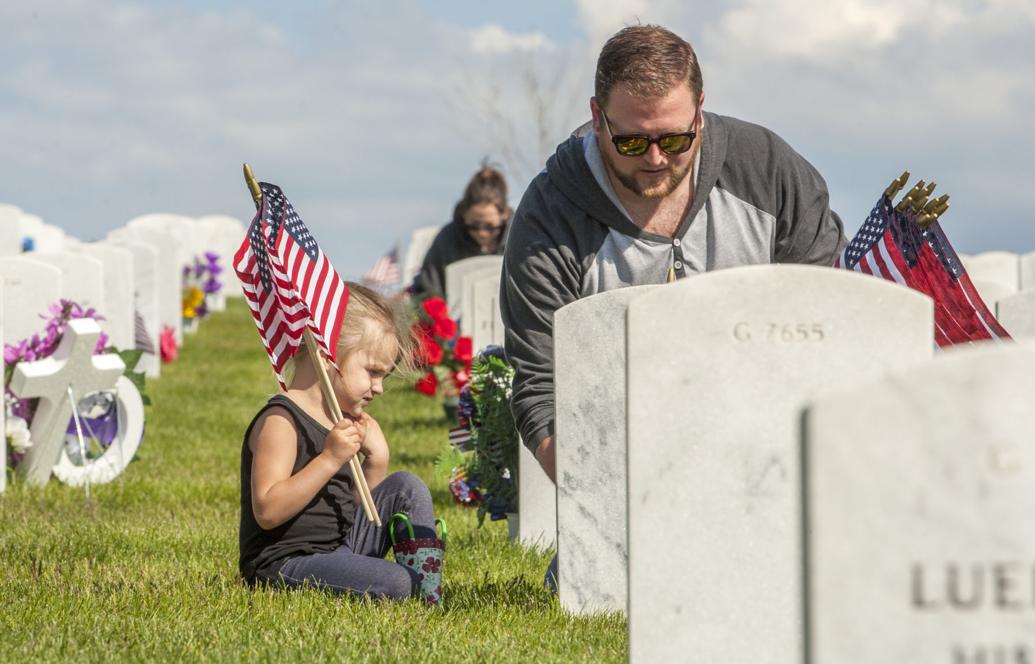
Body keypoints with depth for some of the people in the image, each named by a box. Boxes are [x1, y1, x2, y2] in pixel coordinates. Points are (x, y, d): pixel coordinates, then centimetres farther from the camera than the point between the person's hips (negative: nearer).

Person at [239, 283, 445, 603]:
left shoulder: (343, 420, 14)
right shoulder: (280, 422, -15)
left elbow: (355, 508, 19)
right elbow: (268, 512, -26)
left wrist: (376, 459, 3)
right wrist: (330, 460, -29)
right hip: (284, 562, -10)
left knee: (405, 487, 10)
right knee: (395, 583, -28)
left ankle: (428, 590, 7)